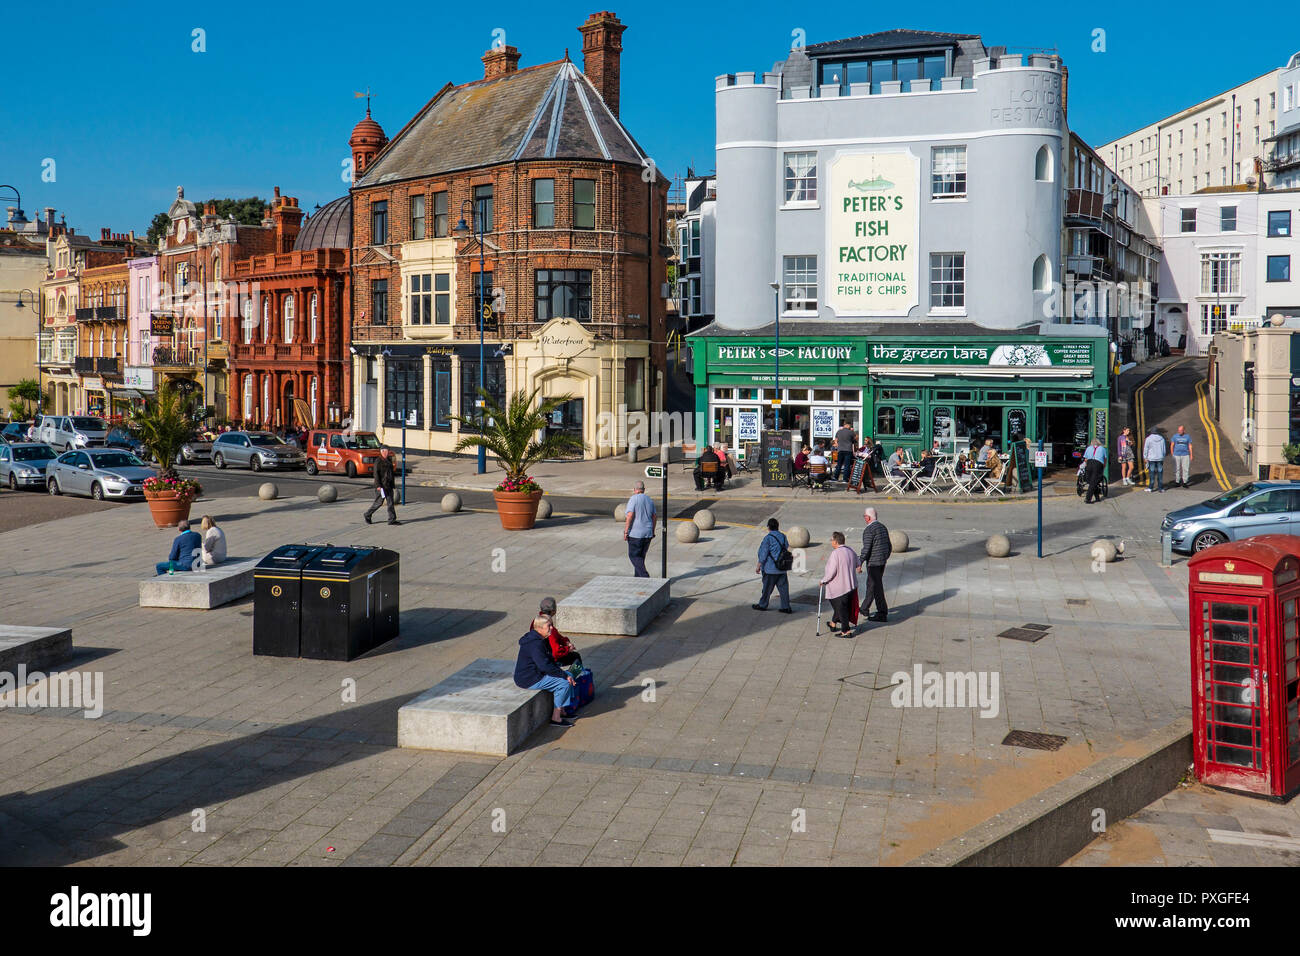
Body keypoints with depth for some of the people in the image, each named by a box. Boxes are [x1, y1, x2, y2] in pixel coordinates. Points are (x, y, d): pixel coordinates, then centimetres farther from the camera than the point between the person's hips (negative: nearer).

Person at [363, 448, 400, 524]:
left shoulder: (389, 460, 13)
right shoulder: (378, 461, -10)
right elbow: (376, 474, -15)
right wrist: (378, 485, -21)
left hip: (389, 485, 7)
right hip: (381, 486, -7)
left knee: (390, 503, 3)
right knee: (379, 502, -2)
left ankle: (392, 520, 3)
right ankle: (367, 515, 16)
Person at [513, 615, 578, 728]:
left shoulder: (540, 640, 10)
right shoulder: (535, 644, -24)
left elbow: (549, 660, 17)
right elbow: (545, 666, -27)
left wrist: (561, 672, 4)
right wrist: (564, 675, -19)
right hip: (530, 680, -11)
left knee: (567, 677, 13)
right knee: (565, 682, -14)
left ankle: (562, 711, 15)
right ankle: (556, 718, -7)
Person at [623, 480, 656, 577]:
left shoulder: (633, 499, -10)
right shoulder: (649, 500, 10)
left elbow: (630, 516, -18)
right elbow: (653, 518, 12)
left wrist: (625, 532, -15)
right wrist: (652, 532, 20)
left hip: (636, 533, -6)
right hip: (648, 534, 6)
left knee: (634, 556, 0)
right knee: (641, 556, 15)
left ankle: (644, 576, -14)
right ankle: (637, 577, 19)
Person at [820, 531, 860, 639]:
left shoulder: (835, 554, -21)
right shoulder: (850, 551, 4)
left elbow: (831, 572, -21)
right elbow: (857, 564, 18)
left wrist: (823, 581, -6)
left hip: (838, 587, -8)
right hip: (851, 585, 8)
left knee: (841, 609, 3)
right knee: (839, 607, 21)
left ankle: (846, 631, 7)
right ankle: (833, 625, 34)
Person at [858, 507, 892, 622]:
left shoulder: (869, 530, -16)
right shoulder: (883, 527, 11)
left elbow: (866, 549, -20)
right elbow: (889, 547, 17)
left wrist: (859, 562, -14)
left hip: (873, 563, -9)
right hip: (882, 561, 9)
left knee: (876, 587, -4)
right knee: (871, 584, 20)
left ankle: (882, 614, -4)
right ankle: (865, 608, 32)